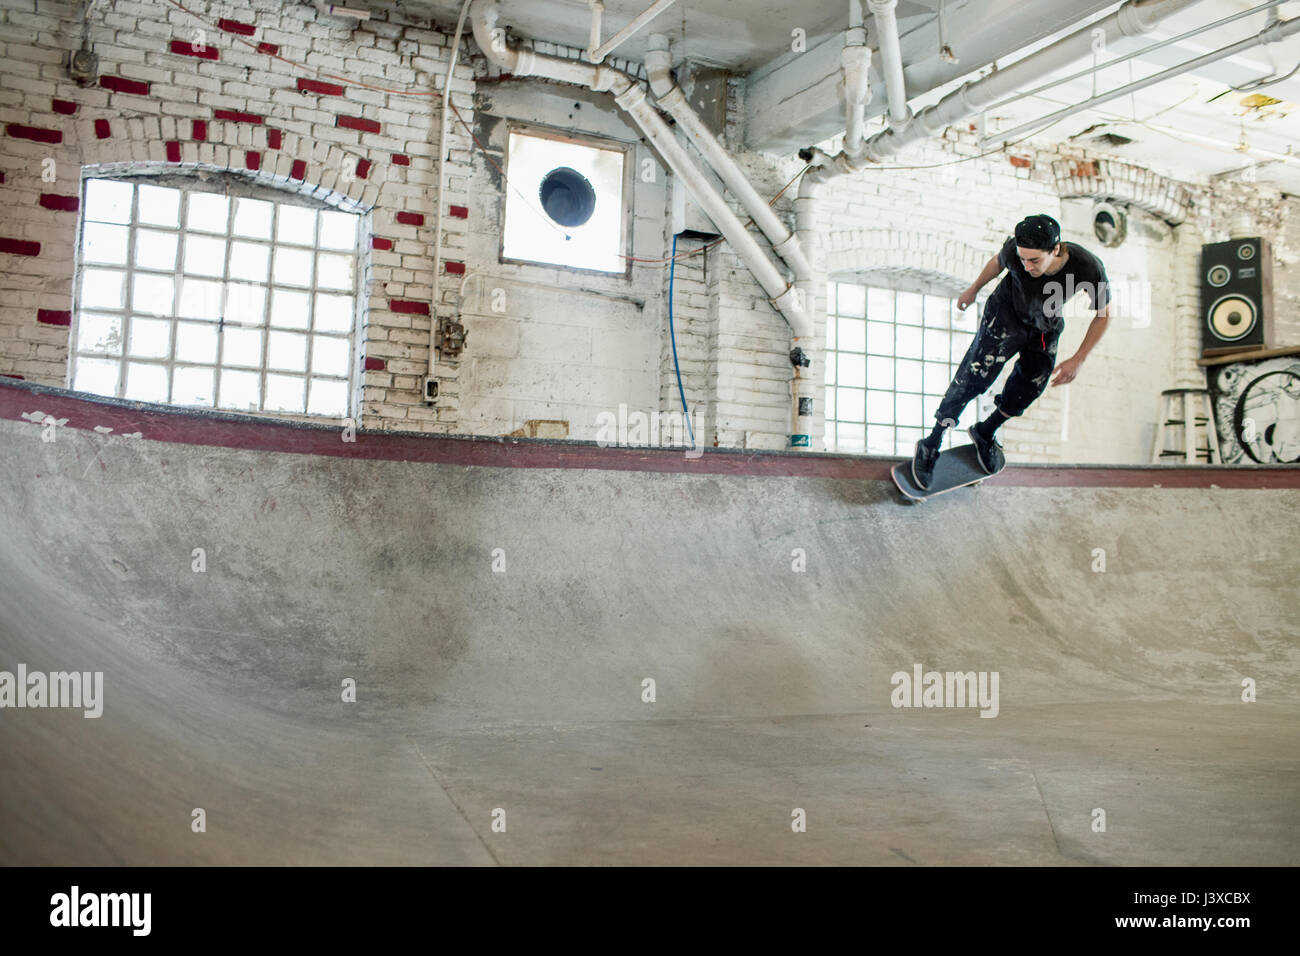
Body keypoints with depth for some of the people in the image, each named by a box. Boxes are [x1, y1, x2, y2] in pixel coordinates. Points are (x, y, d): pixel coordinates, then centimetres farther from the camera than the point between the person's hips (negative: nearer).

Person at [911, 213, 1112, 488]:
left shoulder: (1088, 267, -34)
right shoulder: (1014, 250, -32)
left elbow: (1103, 313, -16)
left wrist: (1078, 359, -17)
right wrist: (974, 289, 12)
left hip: (1046, 328, 2)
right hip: (1005, 314, -2)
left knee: (1026, 391, 8)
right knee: (973, 377, -13)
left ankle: (985, 434, 36)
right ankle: (930, 446, -2)